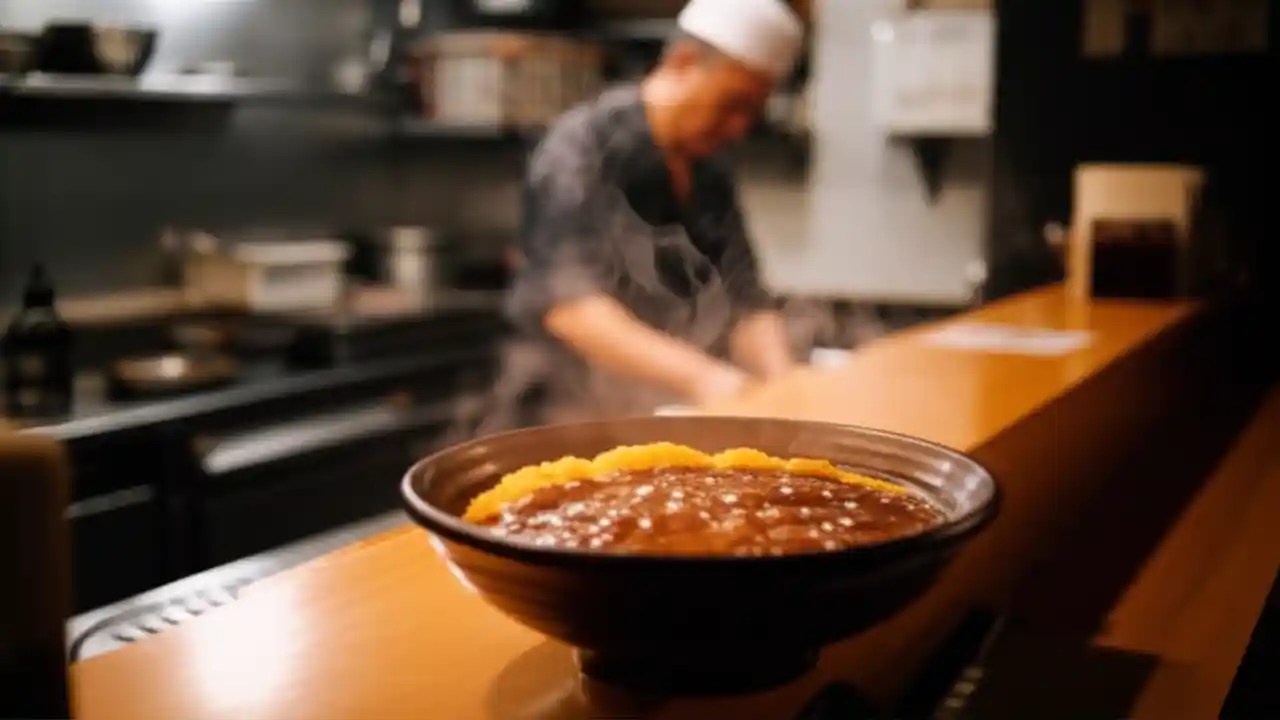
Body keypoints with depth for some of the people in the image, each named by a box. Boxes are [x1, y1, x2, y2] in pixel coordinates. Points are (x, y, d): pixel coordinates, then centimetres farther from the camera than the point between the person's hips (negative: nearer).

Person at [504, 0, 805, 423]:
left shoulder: (711, 170, 9)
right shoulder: (580, 148, -10)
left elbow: (745, 298, 6)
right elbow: (566, 304, -21)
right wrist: (700, 377, -31)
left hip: (702, 413, 6)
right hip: (600, 416, -5)